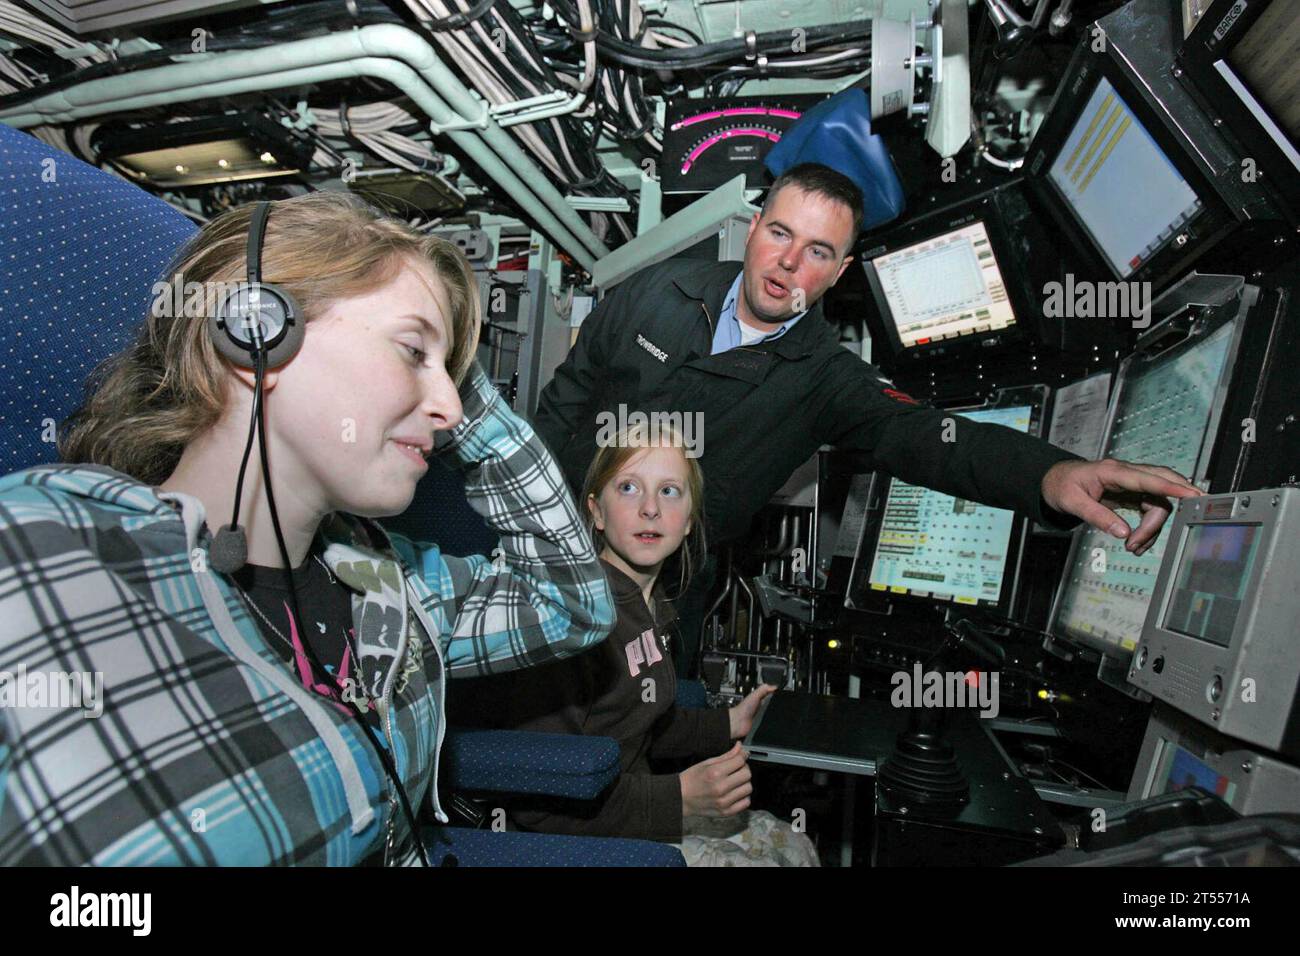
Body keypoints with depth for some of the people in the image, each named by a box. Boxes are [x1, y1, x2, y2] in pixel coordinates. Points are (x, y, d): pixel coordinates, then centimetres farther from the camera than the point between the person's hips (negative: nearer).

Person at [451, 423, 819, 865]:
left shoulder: (649, 603, 4)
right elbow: (537, 798, -26)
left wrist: (729, 723, 11)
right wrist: (678, 798, -27)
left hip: (630, 802, 9)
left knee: (794, 846, 11)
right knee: (751, 862, -10)